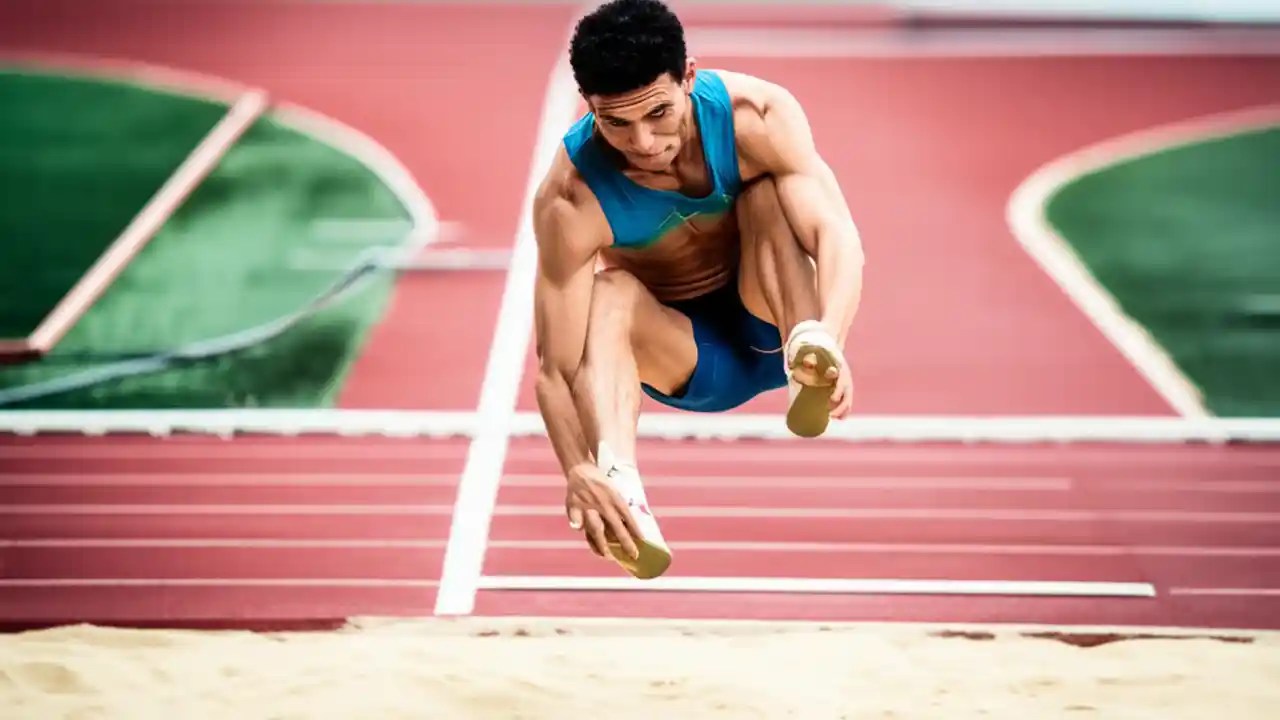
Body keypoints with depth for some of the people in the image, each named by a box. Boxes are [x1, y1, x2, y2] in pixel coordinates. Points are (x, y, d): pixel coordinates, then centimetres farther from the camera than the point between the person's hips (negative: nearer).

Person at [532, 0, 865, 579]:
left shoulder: (758, 114, -25)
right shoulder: (571, 200, -28)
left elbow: (838, 234, -35)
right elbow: (556, 368, -32)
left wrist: (832, 344, -54)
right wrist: (578, 474, -50)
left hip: (768, 329, 1)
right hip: (683, 359, -1)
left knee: (767, 194, -24)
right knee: (610, 292, -33)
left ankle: (809, 361, -43)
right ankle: (620, 483, -56)